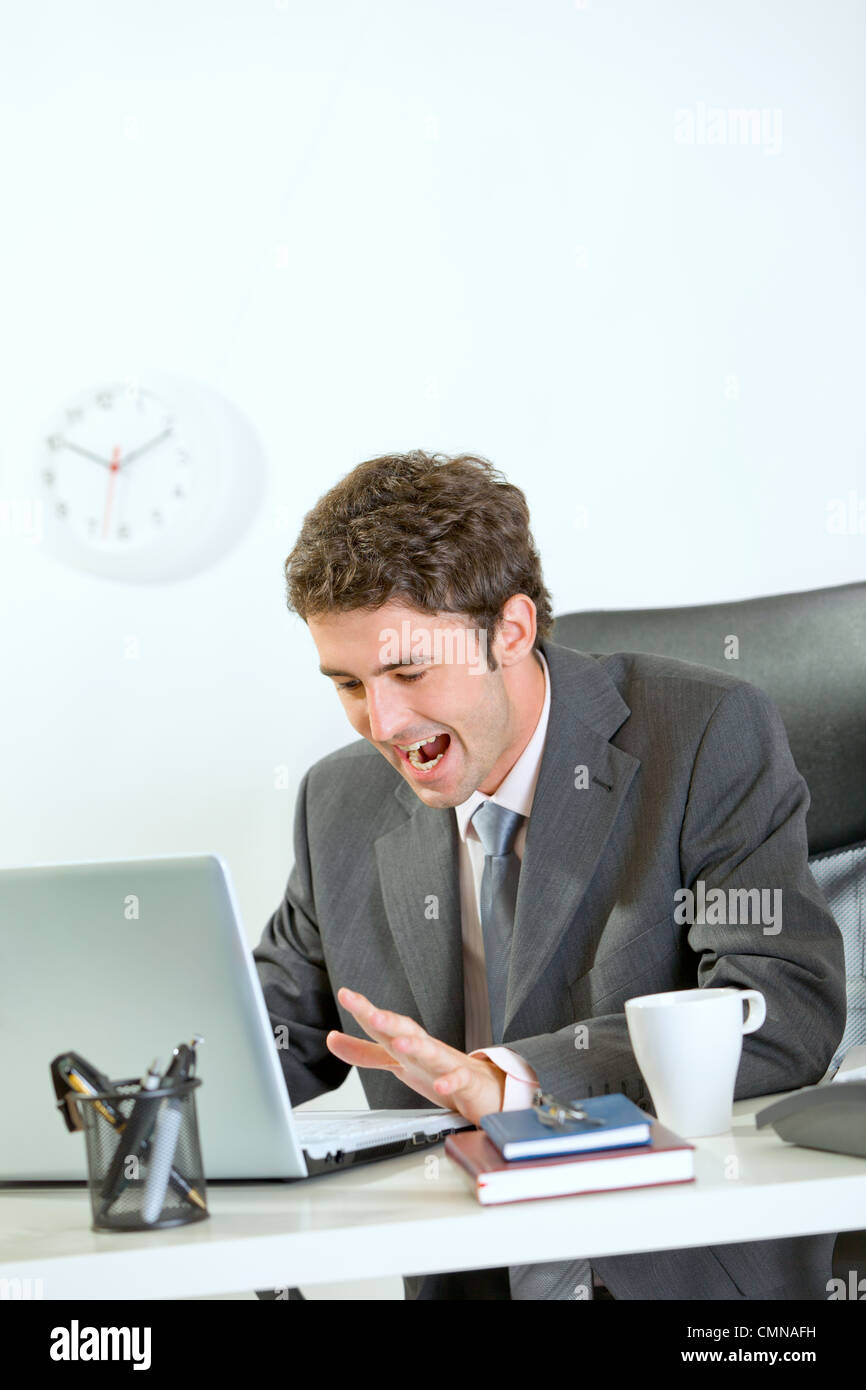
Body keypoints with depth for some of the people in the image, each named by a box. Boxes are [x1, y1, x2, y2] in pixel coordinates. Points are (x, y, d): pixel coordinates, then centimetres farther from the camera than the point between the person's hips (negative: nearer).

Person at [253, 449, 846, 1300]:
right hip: (468, 1280, 4)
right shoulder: (341, 805, 6)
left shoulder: (711, 735, -8)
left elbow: (790, 1012, -17)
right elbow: (282, 1030, 17)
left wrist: (507, 1078, -28)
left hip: (700, 1269, -4)